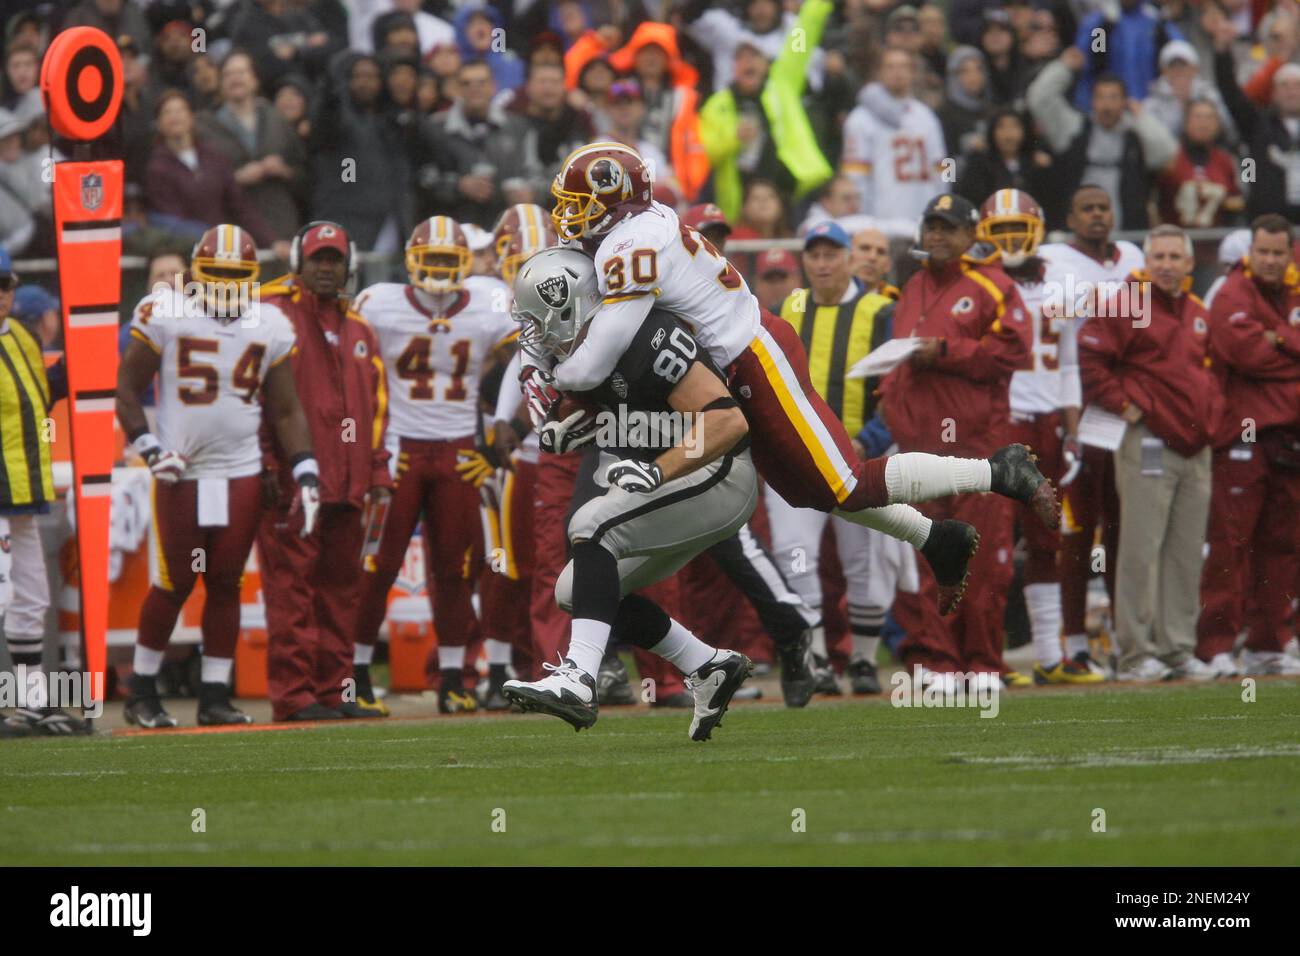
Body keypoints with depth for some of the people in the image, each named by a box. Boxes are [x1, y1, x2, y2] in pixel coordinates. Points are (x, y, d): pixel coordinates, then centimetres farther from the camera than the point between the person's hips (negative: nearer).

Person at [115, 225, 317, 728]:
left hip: (242, 474, 3)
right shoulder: (165, 316, -5)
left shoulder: (270, 328, 6)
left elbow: (286, 411, 11)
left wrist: (306, 473, 1)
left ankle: (215, 696, 11)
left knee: (225, 584, 5)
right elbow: (128, 390, 0)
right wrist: (150, 449, -11)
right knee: (174, 584, -1)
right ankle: (142, 690, 12)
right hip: (181, 475, -3)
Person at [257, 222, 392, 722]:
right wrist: (266, 463, -13)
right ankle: (294, 694, -7)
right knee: (292, 587, -7)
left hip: (346, 483, 7)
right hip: (290, 480, -7)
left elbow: (376, 404, 22)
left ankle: (334, 689, 15)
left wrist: (378, 472, 15)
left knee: (340, 588, 9)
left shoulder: (358, 329, 20)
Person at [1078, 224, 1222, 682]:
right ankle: (1136, 652, -6)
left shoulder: (1198, 313, 17)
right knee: (1142, 550, -7)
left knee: (1187, 554, 7)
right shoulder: (1126, 305, -6)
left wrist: (1212, 409, 15)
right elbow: (1088, 357, -11)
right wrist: (1122, 403, -11)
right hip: (1149, 443, -7)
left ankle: (1179, 648, 13)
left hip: (1195, 446, 7)